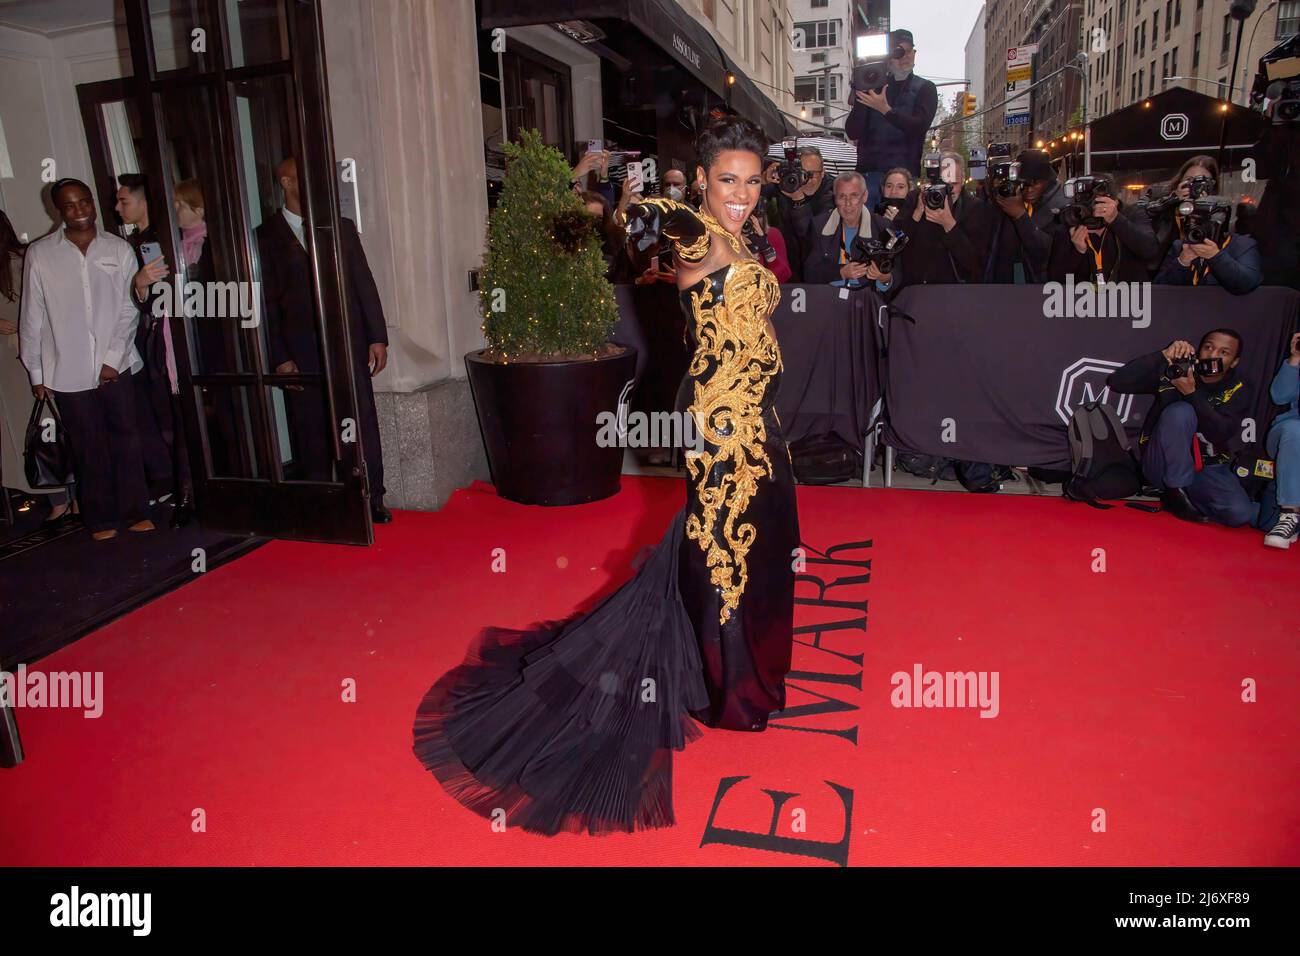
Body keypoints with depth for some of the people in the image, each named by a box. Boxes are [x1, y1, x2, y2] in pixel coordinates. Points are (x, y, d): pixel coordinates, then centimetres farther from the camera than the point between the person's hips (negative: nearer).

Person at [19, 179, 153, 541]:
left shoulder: (119, 249, 3)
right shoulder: (39, 254, 2)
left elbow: (129, 310, 1)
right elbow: (32, 318, 4)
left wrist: (113, 359, -6)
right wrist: (36, 372, 4)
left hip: (115, 367, 1)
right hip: (68, 371, -1)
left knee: (126, 440, 4)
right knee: (89, 448, 5)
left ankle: (135, 513, 16)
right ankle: (101, 519, 17)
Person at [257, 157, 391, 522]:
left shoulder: (341, 227, 12)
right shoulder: (266, 237, 3)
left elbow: (364, 284, 10)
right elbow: (267, 302, 0)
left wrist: (377, 337, 3)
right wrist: (280, 358, -6)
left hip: (348, 344, 2)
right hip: (302, 352, -2)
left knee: (363, 427, 3)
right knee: (313, 434, 3)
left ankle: (371, 501, 12)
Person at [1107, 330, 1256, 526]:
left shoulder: (1238, 389, -2)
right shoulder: (1173, 370, -6)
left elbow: (1222, 433, -20)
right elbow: (1117, 381, -19)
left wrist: (1191, 393, -29)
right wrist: (1163, 355, -27)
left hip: (1208, 468, 1)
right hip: (1165, 465, -1)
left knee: (1239, 514, -26)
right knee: (1180, 411, -29)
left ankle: (1190, 494, 4)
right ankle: (1176, 492, -16)